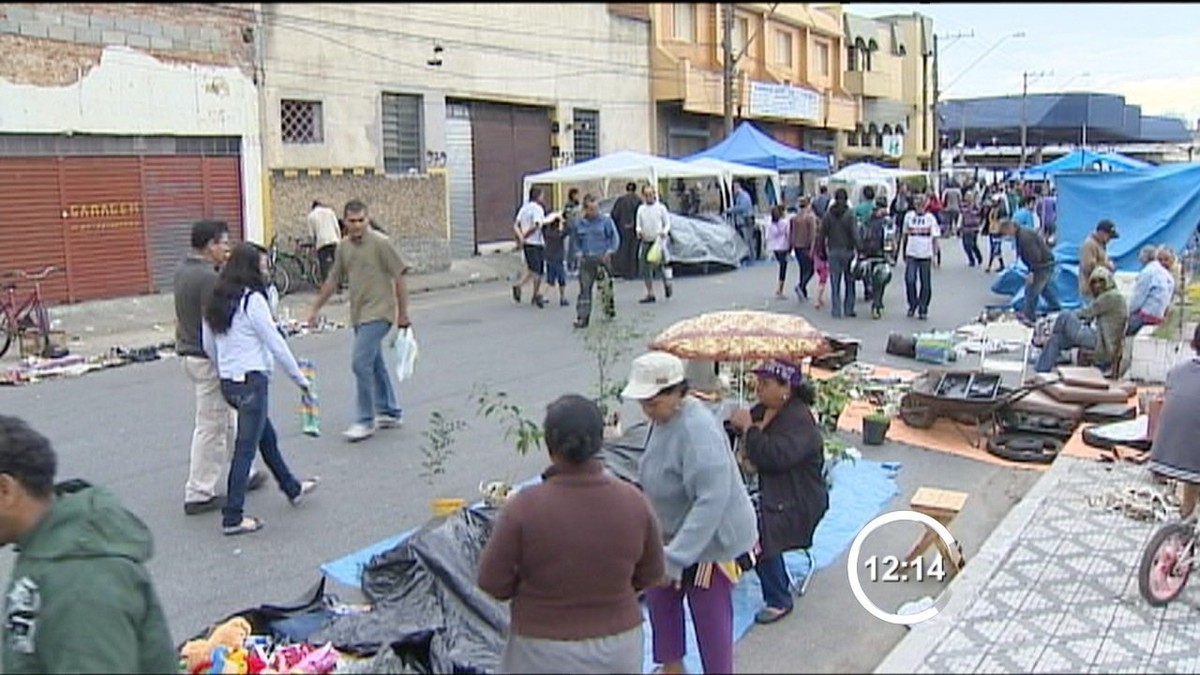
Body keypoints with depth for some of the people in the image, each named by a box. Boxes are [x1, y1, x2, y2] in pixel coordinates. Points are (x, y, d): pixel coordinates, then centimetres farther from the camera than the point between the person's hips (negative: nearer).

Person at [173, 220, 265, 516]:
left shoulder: (183, 271, 8)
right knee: (210, 427, 0)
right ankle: (198, 494, 9)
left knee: (228, 419, 21)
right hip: (209, 359, -10)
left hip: (191, 355, 10)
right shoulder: (208, 277, -22)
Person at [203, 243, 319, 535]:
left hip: (228, 382, 9)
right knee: (245, 448, -1)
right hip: (252, 381, -9)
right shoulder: (252, 300, -16)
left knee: (267, 437, 23)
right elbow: (276, 344, -13)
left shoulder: (215, 302, 8)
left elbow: (208, 346, 13)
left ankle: (292, 488, 39)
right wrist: (300, 379, -4)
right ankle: (232, 518, 5)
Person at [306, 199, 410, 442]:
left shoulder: (381, 243, -10)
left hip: (378, 313, -7)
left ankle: (366, 420, -5)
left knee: (361, 362, -13)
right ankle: (390, 413, 27)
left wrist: (403, 313, -9)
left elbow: (399, 278, -9)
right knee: (374, 363, 14)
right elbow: (332, 281, 19)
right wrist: (315, 308, 19)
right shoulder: (343, 247, 10)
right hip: (358, 314, 7)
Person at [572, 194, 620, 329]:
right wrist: (580, 252, 6)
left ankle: (609, 309, 26)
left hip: (602, 258, -2)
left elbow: (615, 237, 2)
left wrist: (610, 251, -9)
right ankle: (582, 318, -1)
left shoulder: (606, 221, -2)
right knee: (584, 289, -1)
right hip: (586, 260, 3)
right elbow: (577, 240, 21)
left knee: (606, 286, 2)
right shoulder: (580, 224, 8)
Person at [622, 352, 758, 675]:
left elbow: (712, 500, -36)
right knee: (660, 597, 21)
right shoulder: (664, 418, -1)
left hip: (713, 540, -10)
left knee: (709, 618, 3)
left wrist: (675, 557, -37)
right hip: (676, 534, 10)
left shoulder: (697, 429, -31)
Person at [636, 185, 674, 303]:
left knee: (656, 265, -15)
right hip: (645, 241, 4)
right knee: (644, 268, 1)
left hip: (658, 241, -4)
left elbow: (667, 223, 2)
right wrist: (639, 231, -12)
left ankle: (666, 283, 14)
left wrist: (664, 232, -18)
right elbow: (638, 225, 11)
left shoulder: (661, 207, 1)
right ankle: (650, 294, 10)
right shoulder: (641, 209, 10)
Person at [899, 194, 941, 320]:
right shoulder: (909, 216, 6)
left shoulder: (930, 218, 1)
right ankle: (912, 305, 8)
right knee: (910, 280, -13)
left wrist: (934, 255, -5)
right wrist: (903, 253, 12)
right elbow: (904, 235, 13)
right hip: (911, 254, 1)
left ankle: (923, 310, 15)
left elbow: (935, 238, 2)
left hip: (926, 255, -1)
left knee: (925, 284, 4)